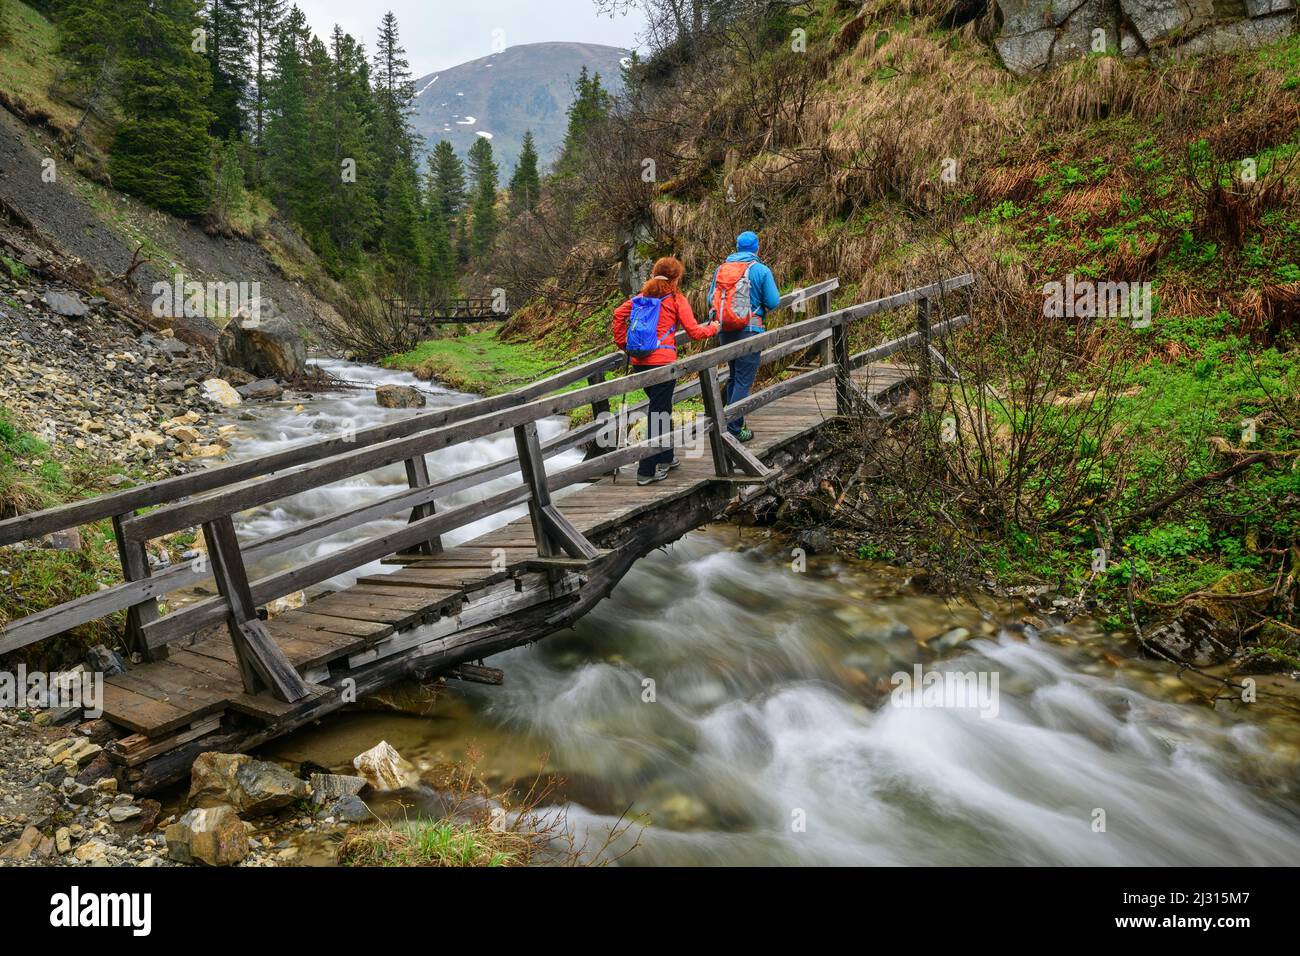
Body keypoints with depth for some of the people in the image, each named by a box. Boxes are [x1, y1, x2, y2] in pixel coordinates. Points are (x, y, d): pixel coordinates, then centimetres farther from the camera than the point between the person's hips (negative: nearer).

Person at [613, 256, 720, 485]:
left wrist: (622, 344, 12)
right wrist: (712, 329, 15)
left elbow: (619, 314, 5)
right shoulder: (676, 299, -2)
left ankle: (665, 458, 34)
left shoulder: (643, 296, 13)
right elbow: (694, 331, -4)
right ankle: (646, 471, -1)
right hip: (662, 362, -6)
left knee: (662, 408, 22)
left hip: (639, 361, 6)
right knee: (659, 413, 0)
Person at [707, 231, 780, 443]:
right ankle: (734, 429, -6)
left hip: (725, 331, 5)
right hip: (749, 330, -5)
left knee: (733, 377, 20)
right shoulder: (761, 270, -6)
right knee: (744, 381, -2)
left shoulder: (721, 269, 7)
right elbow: (773, 302, -8)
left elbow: (710, 299, 9)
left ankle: (731, 422, 26)